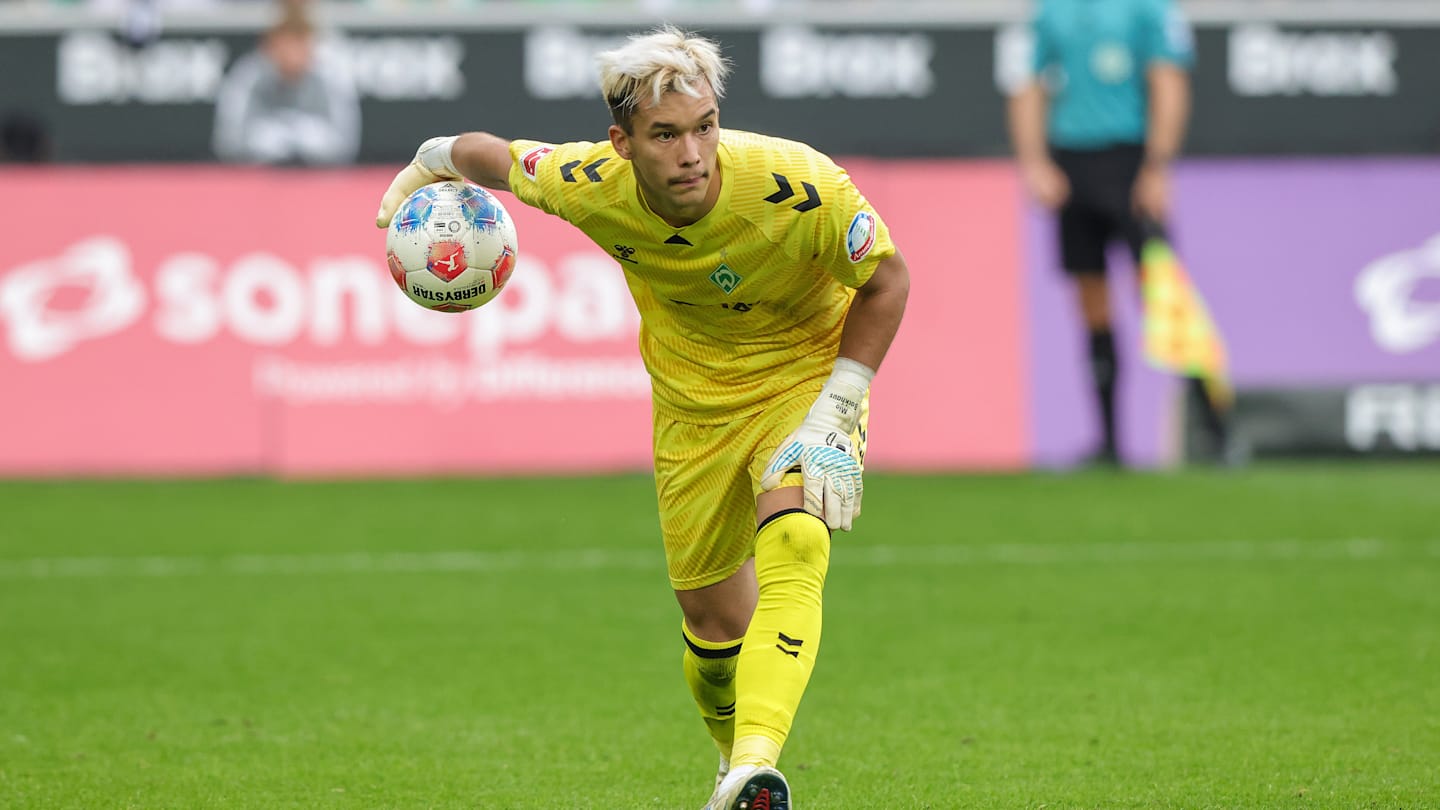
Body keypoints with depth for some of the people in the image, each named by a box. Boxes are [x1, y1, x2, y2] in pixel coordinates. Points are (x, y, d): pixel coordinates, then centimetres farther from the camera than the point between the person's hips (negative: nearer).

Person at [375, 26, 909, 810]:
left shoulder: (798, 187, -32)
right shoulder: (591, 186, -24)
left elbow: (886, 279, -15)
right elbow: (490, 156, -2)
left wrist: (833, 417, -20)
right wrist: (424, 167, 19)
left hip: (805, 371, -3)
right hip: (692, 402, 3)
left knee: (792, 553, -30)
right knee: (711, 617, 7)